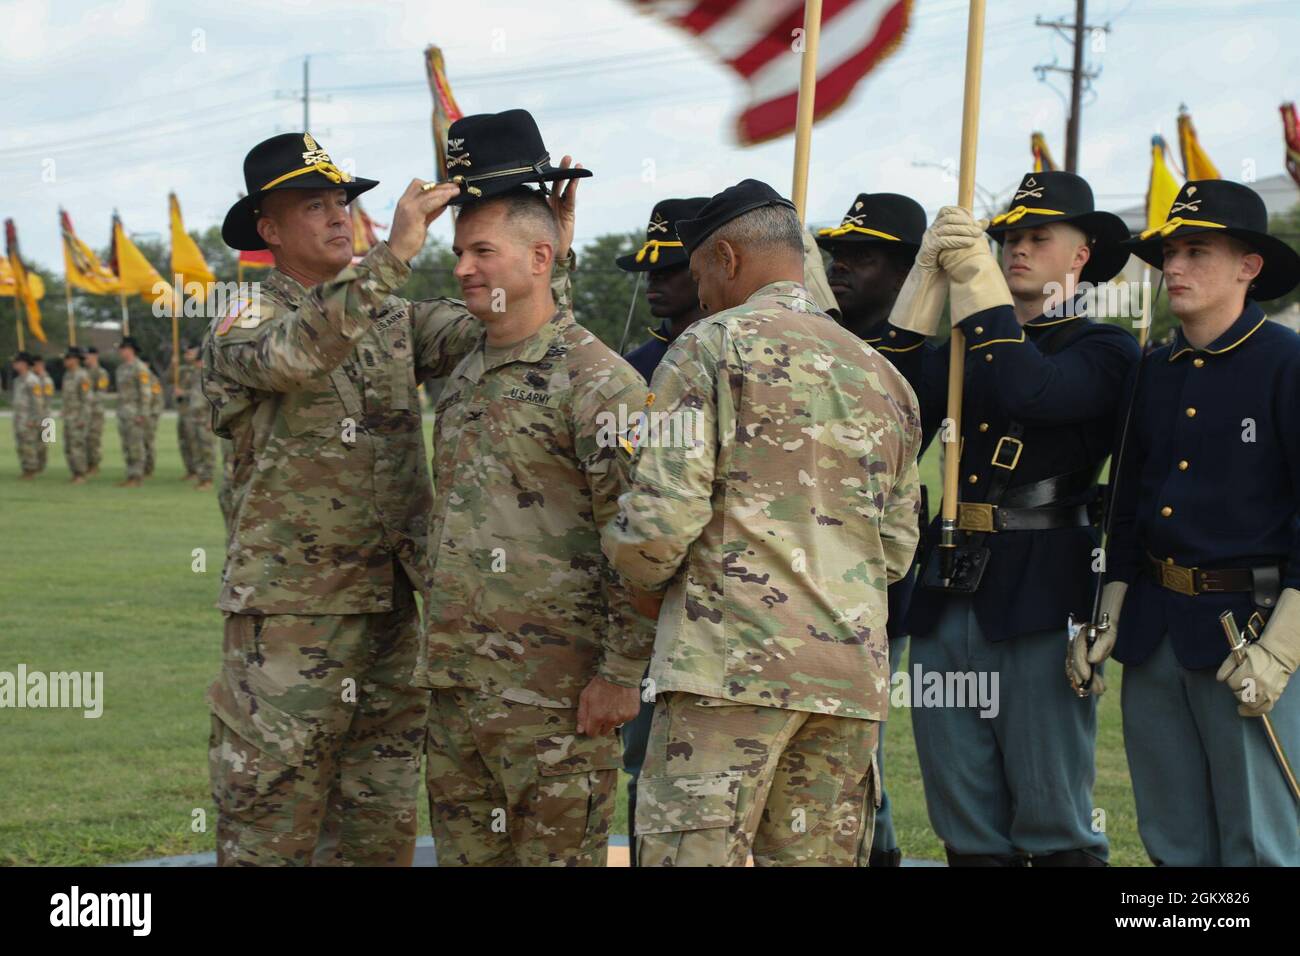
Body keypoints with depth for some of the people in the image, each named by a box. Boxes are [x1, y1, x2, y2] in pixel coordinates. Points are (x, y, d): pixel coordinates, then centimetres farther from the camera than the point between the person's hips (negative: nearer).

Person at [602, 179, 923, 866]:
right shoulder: (882, 375, 18)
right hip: (853, 669, 7)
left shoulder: (713, 346, -2)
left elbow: (660, 517, -11)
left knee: (691, 849, -6)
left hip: (732, 660, -7)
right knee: (817, 854, 9)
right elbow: (897, 550, 21)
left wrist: (646, 577, 8)